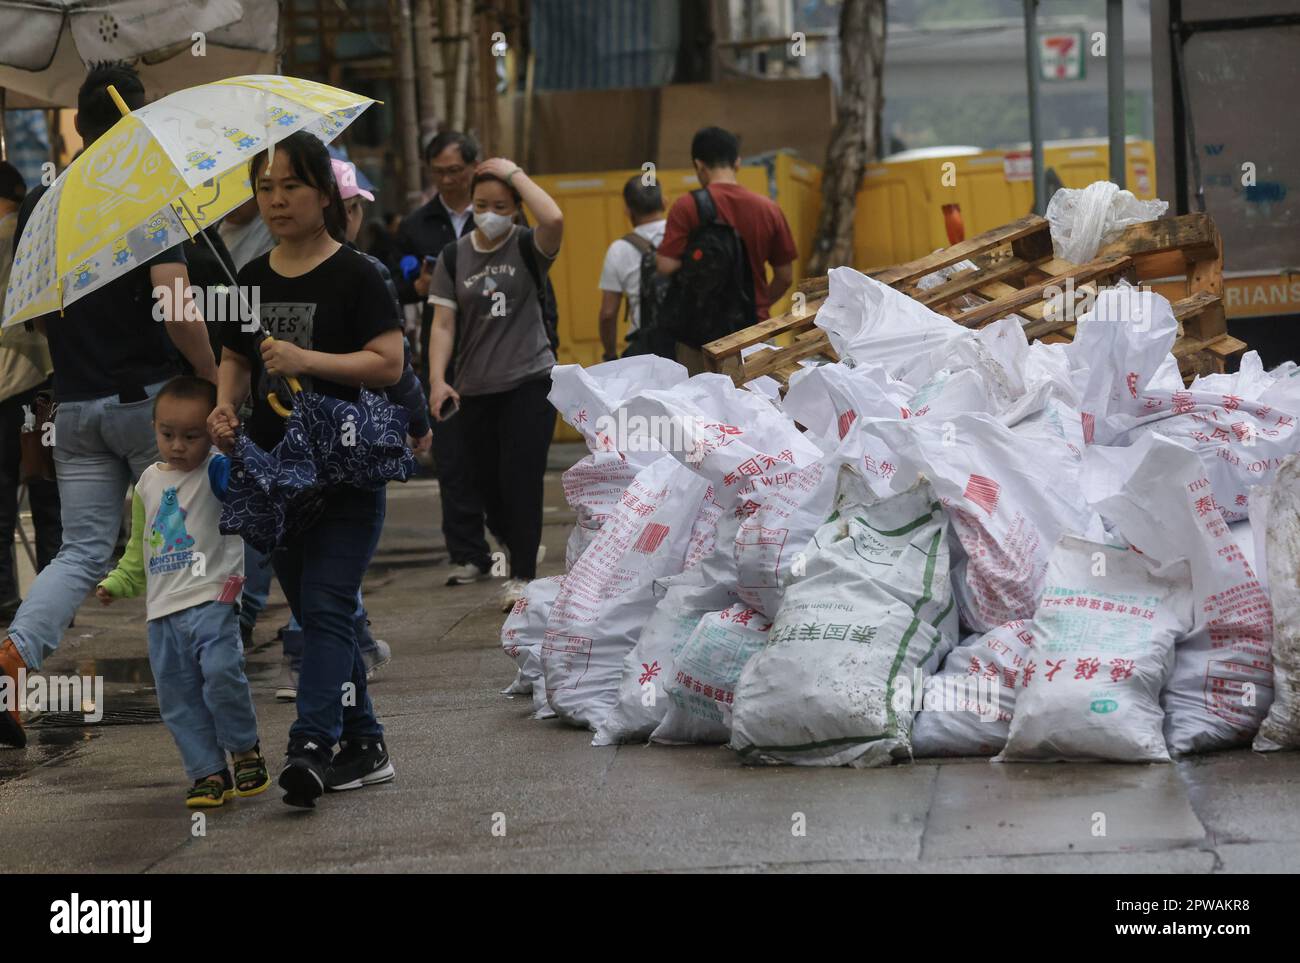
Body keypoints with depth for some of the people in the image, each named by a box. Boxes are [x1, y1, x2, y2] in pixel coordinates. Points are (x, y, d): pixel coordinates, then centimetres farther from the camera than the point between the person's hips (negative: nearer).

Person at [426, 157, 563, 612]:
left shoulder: (527, 247, -1)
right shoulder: (454, 257, 7)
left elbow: (553, 219, -26)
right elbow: (444, 323, 3)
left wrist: (514, 173, -15)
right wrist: (437, 379, -10)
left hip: (529, 382, -3)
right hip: (475, 388, 3)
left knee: (520, 480, -10)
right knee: (489, 485, 6)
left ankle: (522, 576, -5)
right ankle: (517, 550, 28)